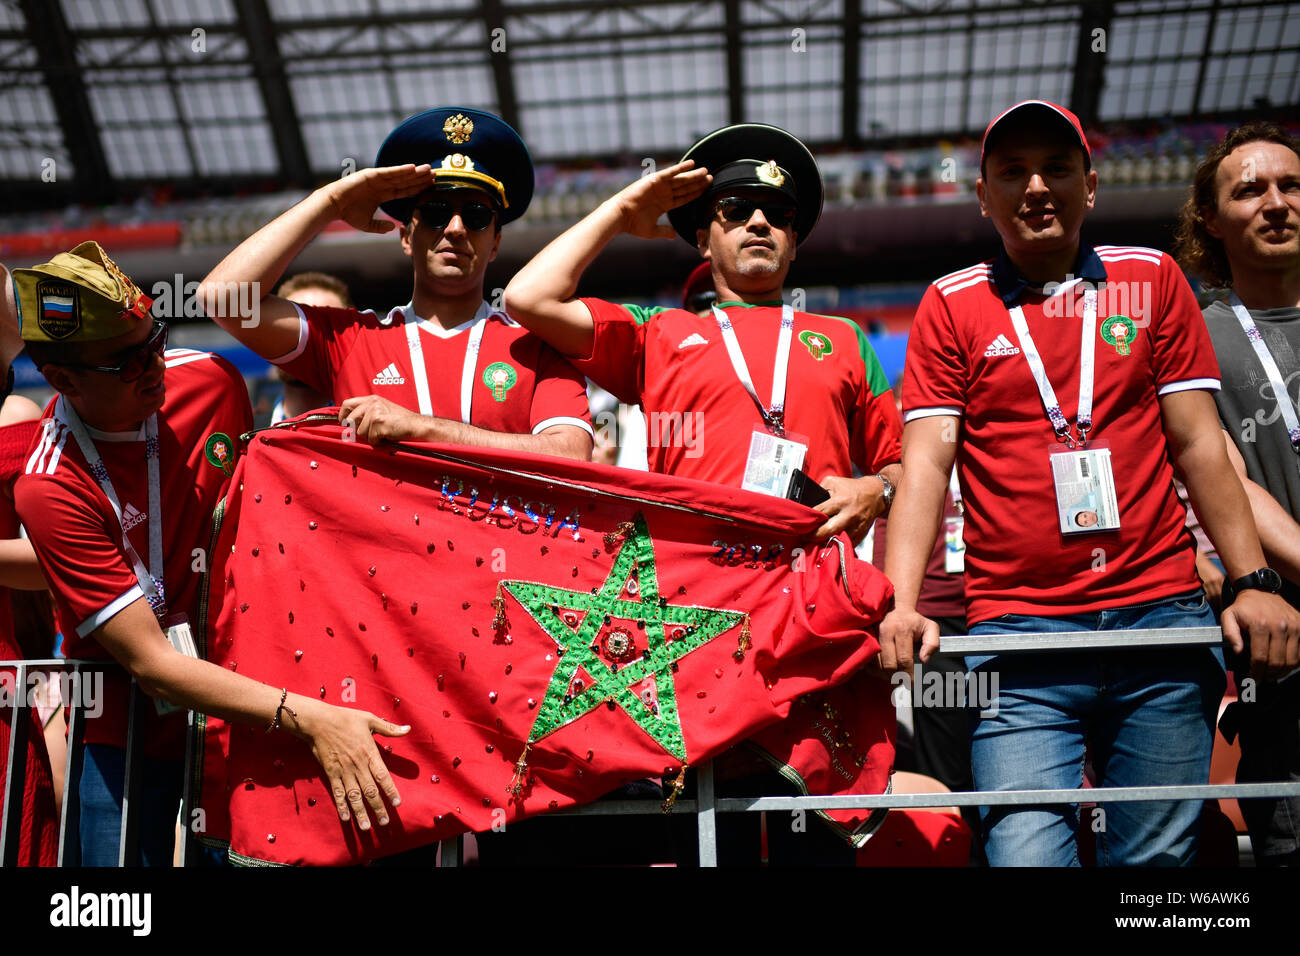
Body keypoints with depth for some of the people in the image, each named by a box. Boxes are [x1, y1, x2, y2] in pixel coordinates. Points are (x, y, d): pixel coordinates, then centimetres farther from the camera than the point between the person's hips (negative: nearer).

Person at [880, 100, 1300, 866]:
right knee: (1026, 853, -13)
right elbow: (927, 461, 0)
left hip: (1161, 614, 2)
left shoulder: (1152, 278, 13)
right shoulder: (951, 305, 8)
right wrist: (900, 603, -14)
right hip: (1018, 630, -1)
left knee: (1159, 856, 5)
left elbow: (1198, 443, 10)